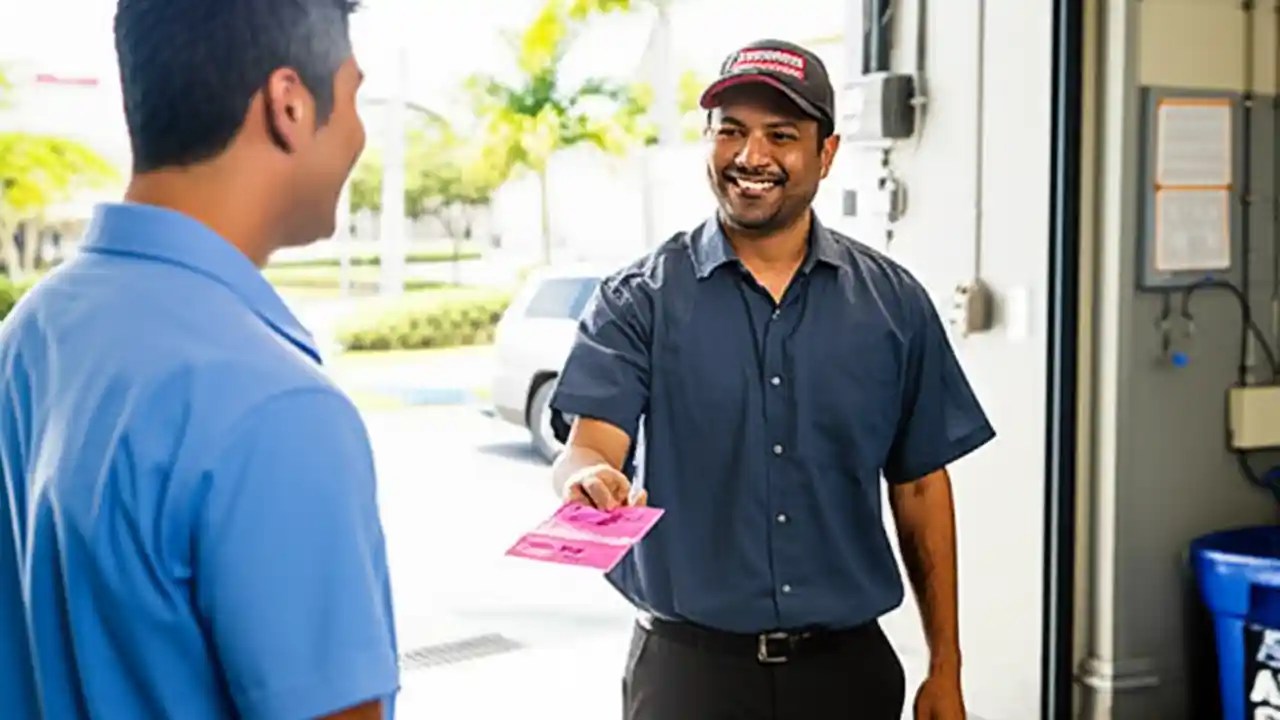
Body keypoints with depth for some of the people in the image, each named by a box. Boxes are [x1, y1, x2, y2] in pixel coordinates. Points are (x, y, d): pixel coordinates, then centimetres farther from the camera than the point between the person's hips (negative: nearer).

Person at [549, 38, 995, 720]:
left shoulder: (894, 303, 1)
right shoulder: (638, 300, -4)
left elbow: (920, 486, 5)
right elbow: (591, 444, -15)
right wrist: (590, 480, -39)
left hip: (847, 662, 2)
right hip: (688, 663, -1)